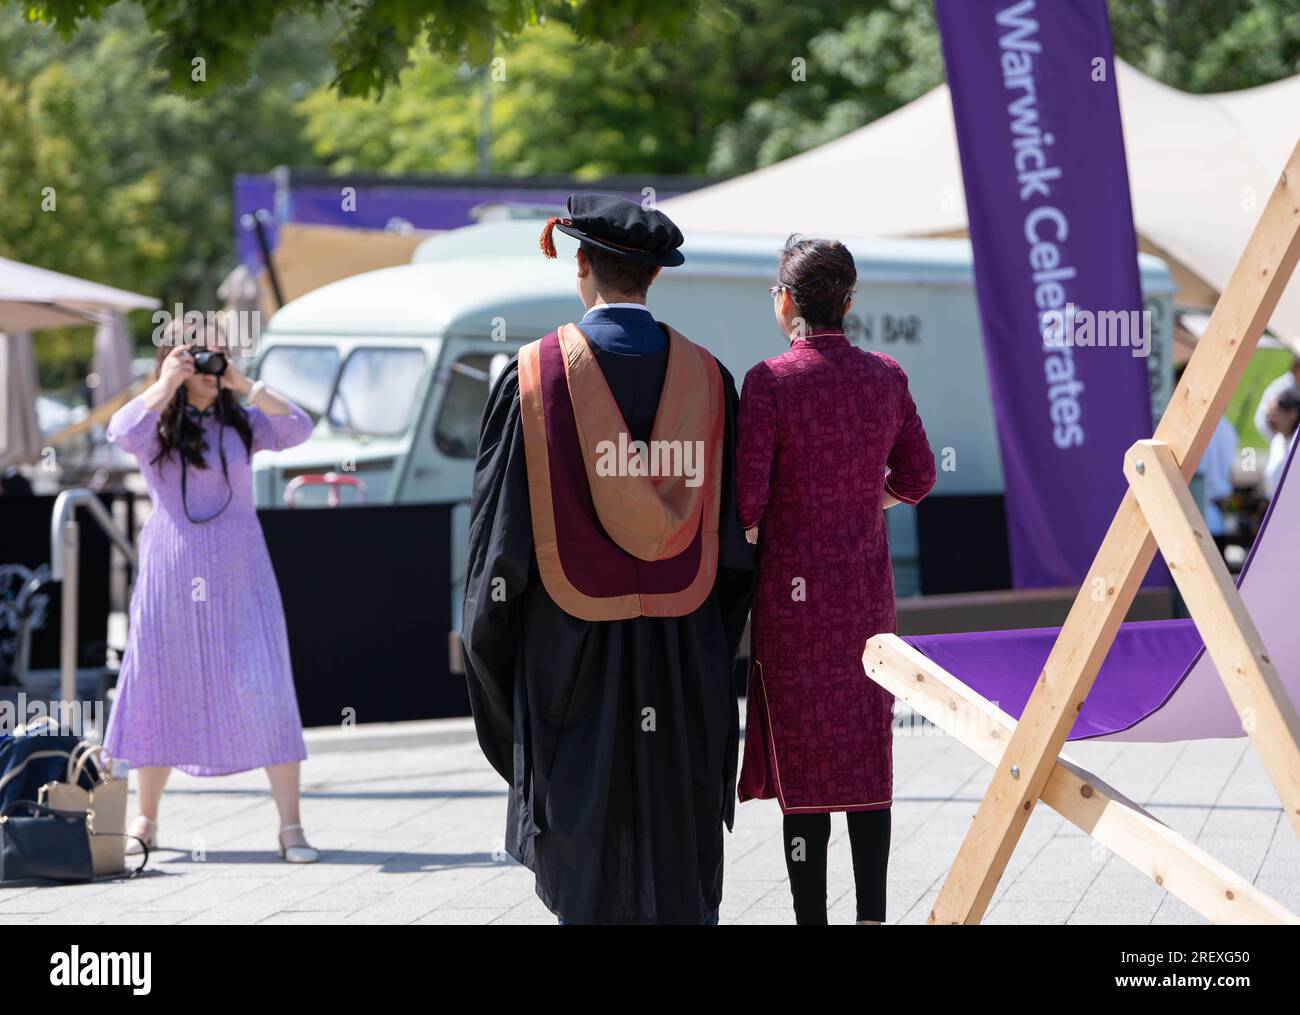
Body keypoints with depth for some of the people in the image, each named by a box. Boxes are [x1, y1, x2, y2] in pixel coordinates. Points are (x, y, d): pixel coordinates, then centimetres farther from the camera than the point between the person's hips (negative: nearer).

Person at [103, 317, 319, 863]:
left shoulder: (240, 421, 8)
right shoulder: (155, 424, 4)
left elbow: (298, 429, -7)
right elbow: (122, 432, -18)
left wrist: (246, 385, -8)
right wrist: (167, 384, -13)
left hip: (239, 574, 0)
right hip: (171, 573, 0)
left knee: (265, 688, -9)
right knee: (161, 687, 6)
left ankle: (290, 824, -8)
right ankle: (145, 821, 21)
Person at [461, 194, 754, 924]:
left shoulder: (536, 376, -8)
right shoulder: (706, 377, 1)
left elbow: (502, 525, -7)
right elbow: (733, 534, 4)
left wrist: (489, 640, 4)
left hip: (573, 649, -2)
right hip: (683, 656, 2)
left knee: (587, 851, 5)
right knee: (683, 866, 10)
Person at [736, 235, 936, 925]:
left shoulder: (770, 382, -13)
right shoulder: (885, 376, 1)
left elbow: (747, 499, -15)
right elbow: (916, 479, 9)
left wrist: (739, 532, 6)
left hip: (792, 589, -4)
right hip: (868, 585, 4)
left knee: (802, 756, 2)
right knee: (868, 753, 12)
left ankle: (811, 916, 4)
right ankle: (871, 913, 14)